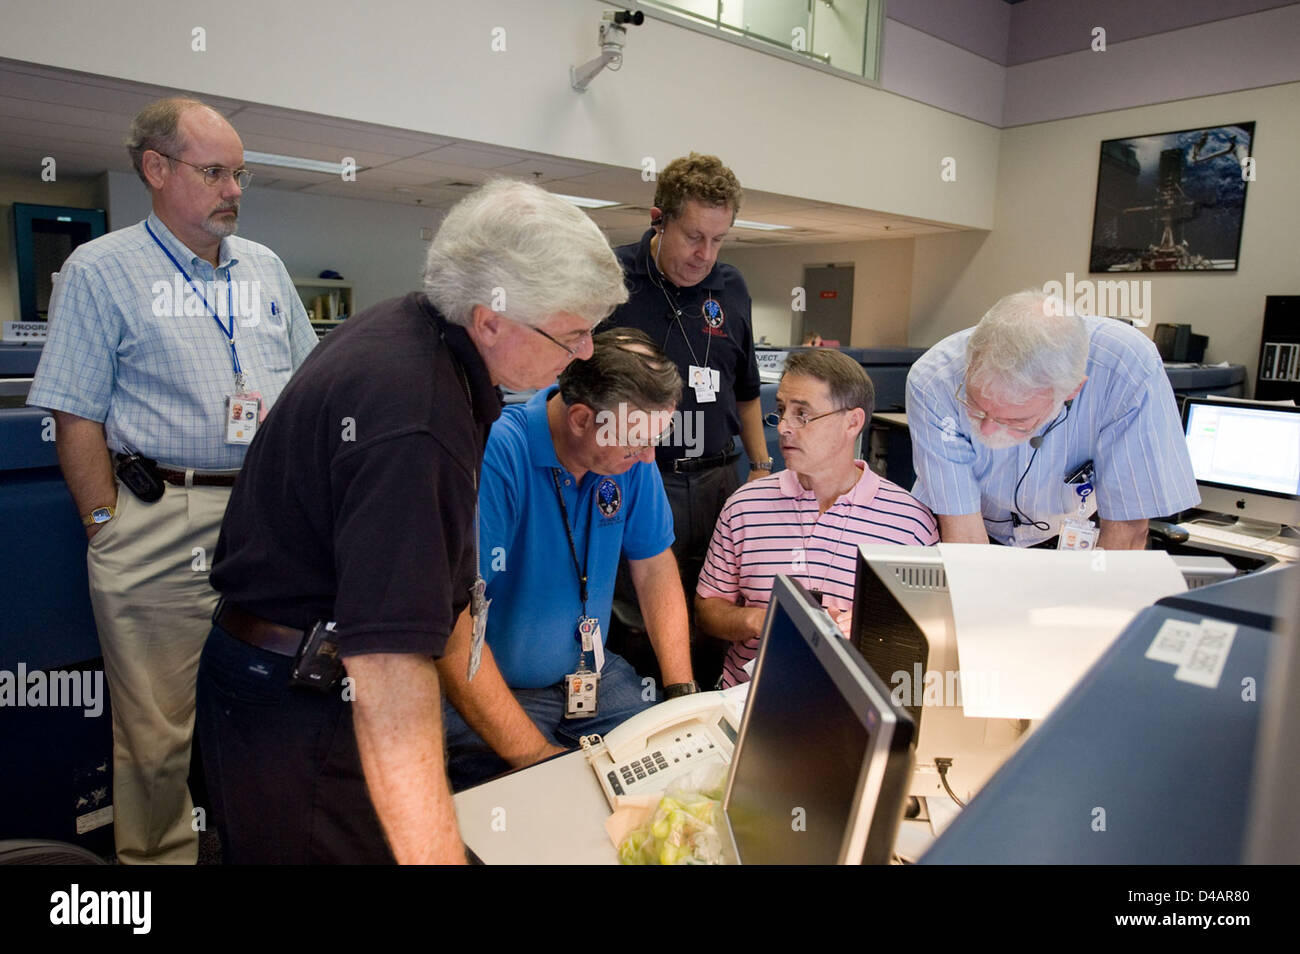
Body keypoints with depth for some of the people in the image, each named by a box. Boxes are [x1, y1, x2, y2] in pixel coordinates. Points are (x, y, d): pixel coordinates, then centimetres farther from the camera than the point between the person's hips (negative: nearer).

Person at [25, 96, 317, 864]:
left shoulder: (265, 268, 15)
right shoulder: (100, 270, 2)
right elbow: (77, 418, -3)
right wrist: (110, 531, -8)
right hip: (160, 523, -4)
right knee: (158, 735, 6)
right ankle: (159, 856, 26)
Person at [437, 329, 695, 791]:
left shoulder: (632, 454, -3)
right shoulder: (495, 455, -24)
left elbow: (655, 567, 7)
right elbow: (451, 626, -27)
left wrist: (682, 692, -4)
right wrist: (534, 755, -28)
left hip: (594, 675, 6)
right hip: (492, 692, -6)